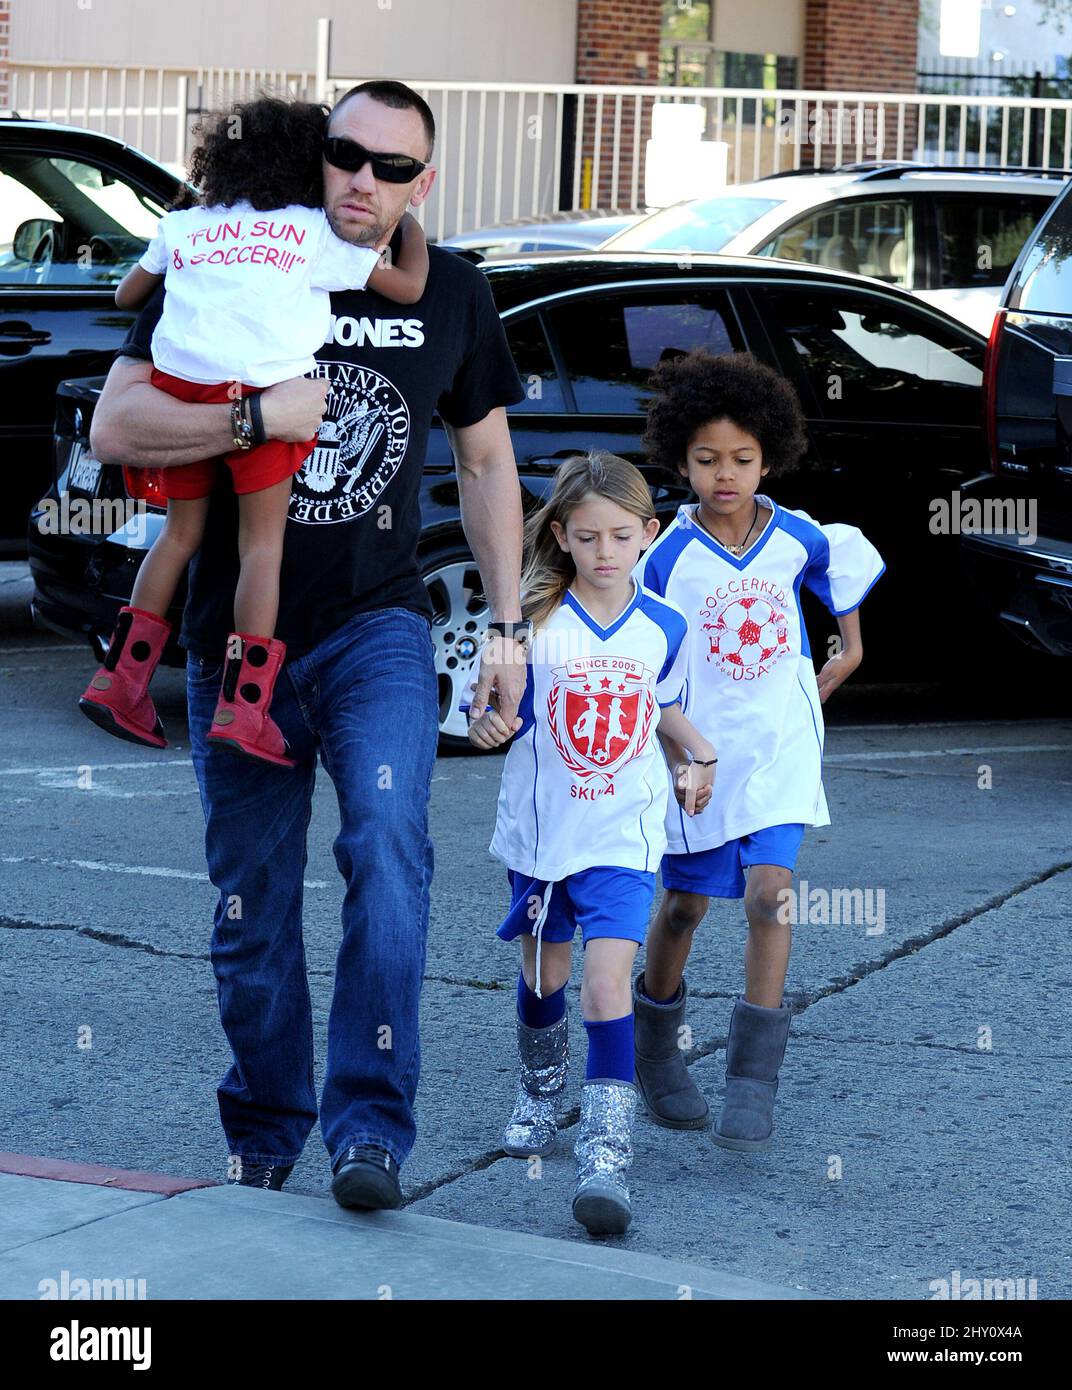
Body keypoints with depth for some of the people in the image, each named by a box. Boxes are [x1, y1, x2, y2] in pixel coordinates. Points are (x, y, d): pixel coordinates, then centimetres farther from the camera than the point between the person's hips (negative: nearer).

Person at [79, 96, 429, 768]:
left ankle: (122, 678, 18)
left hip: (179, 385, 4)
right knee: (262, 541, 2)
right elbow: (410, 286, 14)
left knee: (182, 529, 18)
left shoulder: (183, 225, 21)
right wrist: (412, 226, 32)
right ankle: (243, 707, -6)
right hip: (262, 390, -4)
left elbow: (126, 294, 34)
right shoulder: (318, 233, 11)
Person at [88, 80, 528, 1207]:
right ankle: (263, 1137, 23)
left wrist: (507, 621, 12)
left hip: (377, 626, 0)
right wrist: (259, 415, -26)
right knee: (251, 899, 6)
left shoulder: (450, 294, 5)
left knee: (388, 846, -23)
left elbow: (485, 459, 16)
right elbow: (114, 427, -13)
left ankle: (369, 1130, -21)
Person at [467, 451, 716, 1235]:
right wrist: (489, 723, -29)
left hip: (622, 837, -1)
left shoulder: (664, 627, -1)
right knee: (544, 973, 18)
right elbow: (501, 713, -8)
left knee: (608, 979, -15)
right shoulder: (533, 620, -10)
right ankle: (541, 1094, 45)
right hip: (539, 830, 1)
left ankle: (607, 1154, -18)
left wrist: (702, 752, 5)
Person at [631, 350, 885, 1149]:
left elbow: (847, 567, 19)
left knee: (769, 893, -14)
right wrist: (671, 747, -11)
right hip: (696, 753, 0)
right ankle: (656, 1053, 34)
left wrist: (849, 650, 18)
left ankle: (754, 1081, -13)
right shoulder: (669, 558, -11)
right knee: (685, 904, 12)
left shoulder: (801, 539, -5)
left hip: (780, 746, 0)